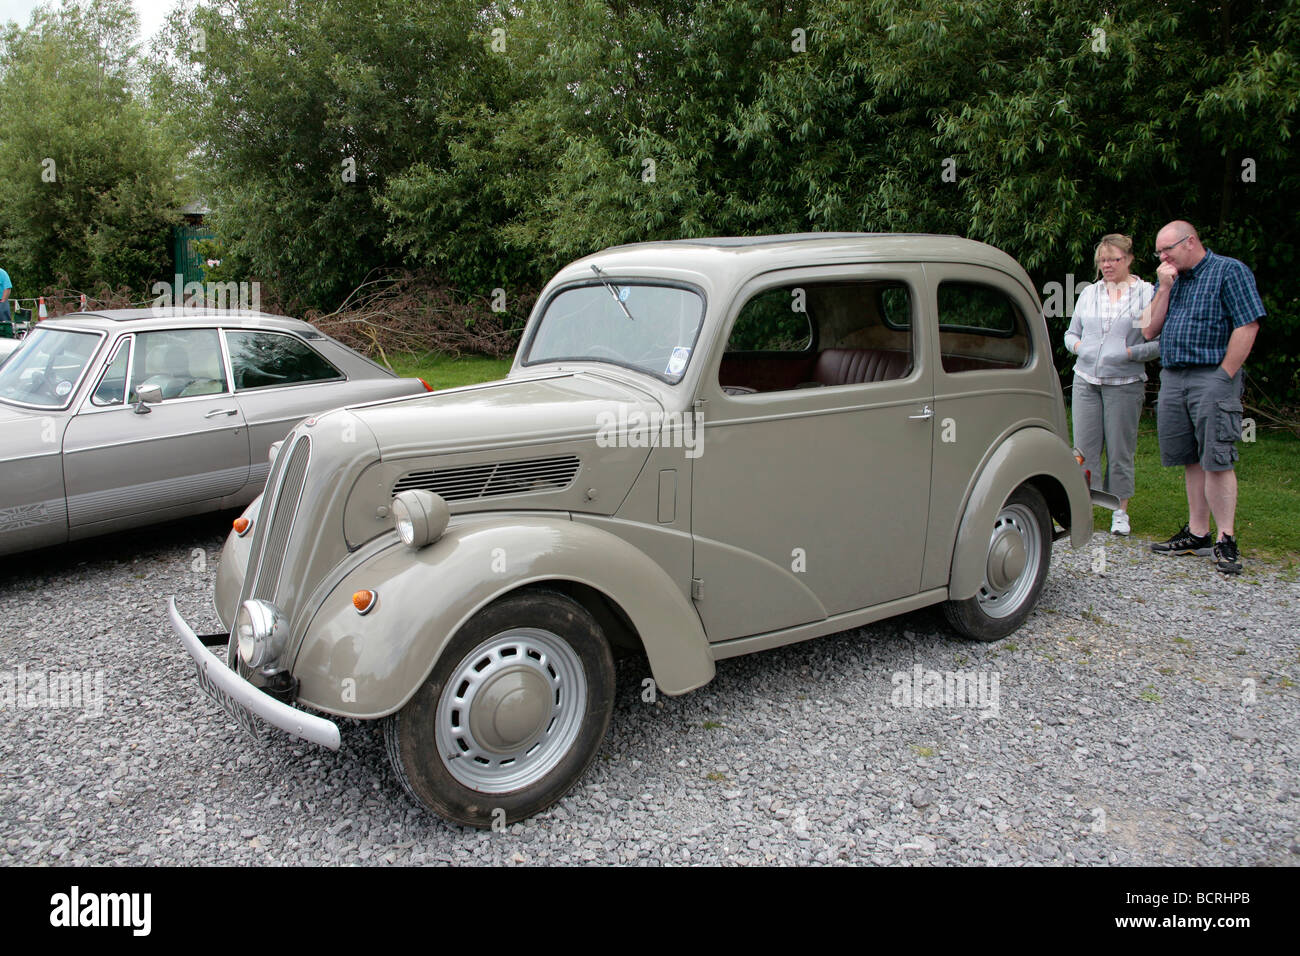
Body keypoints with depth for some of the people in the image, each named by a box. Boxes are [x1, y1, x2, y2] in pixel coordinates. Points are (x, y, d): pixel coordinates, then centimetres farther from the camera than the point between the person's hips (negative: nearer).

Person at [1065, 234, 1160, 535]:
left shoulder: (1147, 293, 0)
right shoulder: (1089, 293, 12)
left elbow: (1160, 342, -4)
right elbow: (1071, 333, 19)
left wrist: (1130, 353, -17)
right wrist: (1077, 345, -2)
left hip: (1125, 383, -3)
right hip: (1085, 381, 3)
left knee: (1120, 449, 2)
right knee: (1084, 447, 2)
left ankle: (1121, 511, 14)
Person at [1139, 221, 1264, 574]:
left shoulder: (1229, 271, -1)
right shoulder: (1169, 279, 19)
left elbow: (1248, 326, -9)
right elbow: (1149, 330, 11)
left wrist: (1225, 376, -13)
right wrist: (1164, 288, 0)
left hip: (1212, 377, -6)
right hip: (1171, 379, 6)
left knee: (1216, 460, -9)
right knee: (1191, 461, 9)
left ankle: (1226, 540, -5)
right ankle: (1197, 534, 14)